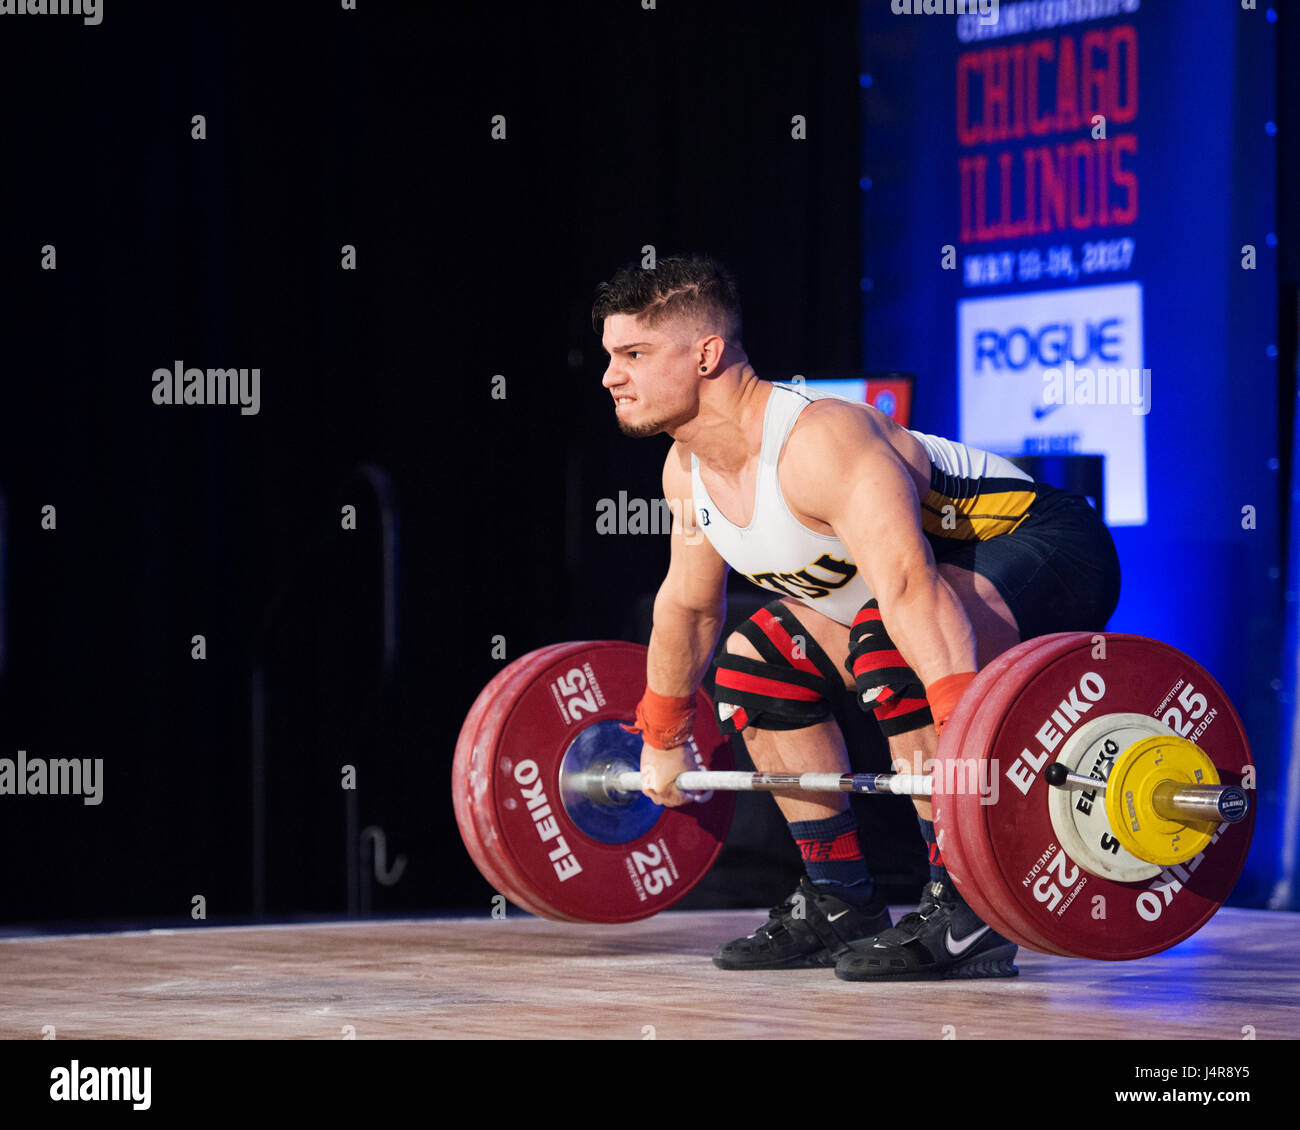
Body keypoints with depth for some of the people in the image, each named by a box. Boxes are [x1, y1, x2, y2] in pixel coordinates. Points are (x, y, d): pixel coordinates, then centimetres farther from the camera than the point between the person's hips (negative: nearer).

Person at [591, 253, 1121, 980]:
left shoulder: (819, 442, -32)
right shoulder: (689, 471, -2)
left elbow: (911, 588, -45)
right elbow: (688, 603, 16)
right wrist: (663, 741, 25)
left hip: (1048, 554, -10)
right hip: (960, 560, 10)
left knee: (890, 650, -35)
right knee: (756, 669, 11)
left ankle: (968, 917, -25)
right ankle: (841, 905, 17)